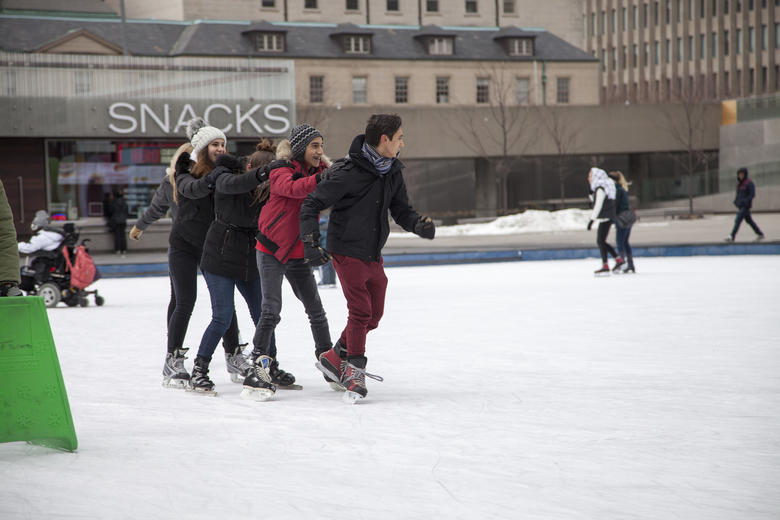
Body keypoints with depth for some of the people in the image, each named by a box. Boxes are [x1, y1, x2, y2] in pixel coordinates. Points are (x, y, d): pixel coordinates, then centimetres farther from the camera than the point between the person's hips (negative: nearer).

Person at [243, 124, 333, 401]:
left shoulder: (319, 171, 7)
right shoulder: (281, 172, -14)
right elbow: (292, 188, -35)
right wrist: (319, 179, -50)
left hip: (299, 254, 6)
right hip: (272, 250, -6)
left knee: (315, 309, 9)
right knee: (271, 310, -13)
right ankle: (258, 370, -10)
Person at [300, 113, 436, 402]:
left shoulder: (392, 171, 4)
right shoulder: (348, 172, -19)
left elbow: (401, 210, 10)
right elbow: (312, 205, -14)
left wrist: (419, 224, -11)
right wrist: (311, 243, -22)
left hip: (374, 255, 8)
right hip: (347, 252, -8)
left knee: (374, 315, 12)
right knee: (360, 311, -10)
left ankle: (334, 357, 27)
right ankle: (354, 370, 3)